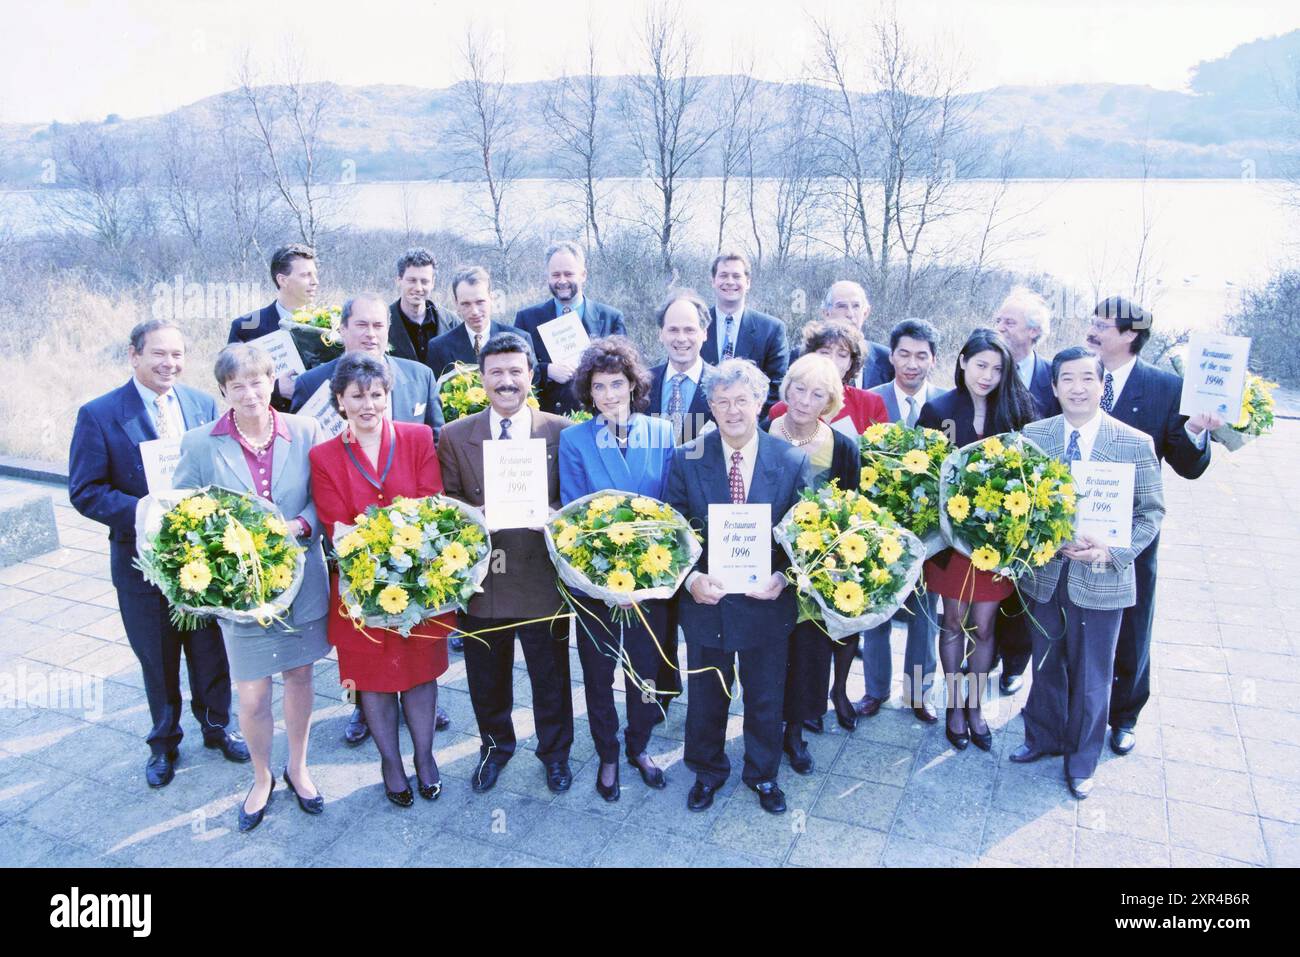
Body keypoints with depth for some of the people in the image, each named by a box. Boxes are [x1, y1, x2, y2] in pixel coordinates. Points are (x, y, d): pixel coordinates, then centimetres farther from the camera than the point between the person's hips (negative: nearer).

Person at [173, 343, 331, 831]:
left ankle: (297, 768, 40)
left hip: (302, 580, 1)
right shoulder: (199, 444, -6)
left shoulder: (305, 431, -5)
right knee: (252, 697, 6)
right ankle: (261, 778, 34)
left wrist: (299, 525, -19)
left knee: (299, 677, 17)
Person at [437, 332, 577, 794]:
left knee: (551, 675, 14)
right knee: (487, 678, 18)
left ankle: (555, 751, 38)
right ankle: (495, 744, 44)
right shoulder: (454, 436, 2)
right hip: (481, 579, 1)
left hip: (543, 580, -1)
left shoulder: (561, 431, -2)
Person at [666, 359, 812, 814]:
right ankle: (707, 771, 43)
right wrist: (691, 578, -18)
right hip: (704, 601, 0)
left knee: (766, 699, 19)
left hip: (766, 602, 0)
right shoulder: (686, 460, -8)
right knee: (705, 698, 19)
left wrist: (781, 577, -18)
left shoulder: (793, 461, -8)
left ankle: (763, 774, 43)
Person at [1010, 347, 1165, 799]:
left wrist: (1112, 551, -18)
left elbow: (1151, 511, -4)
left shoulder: (1136, 443, -8)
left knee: (1091, 676, 13)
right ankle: (1043, 736, 43)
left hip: (1102, 579, -2)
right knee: (1046, 664, 21)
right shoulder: (1033, 435, -4)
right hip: (1044, 572, 2)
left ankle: (1082, 760, 34)